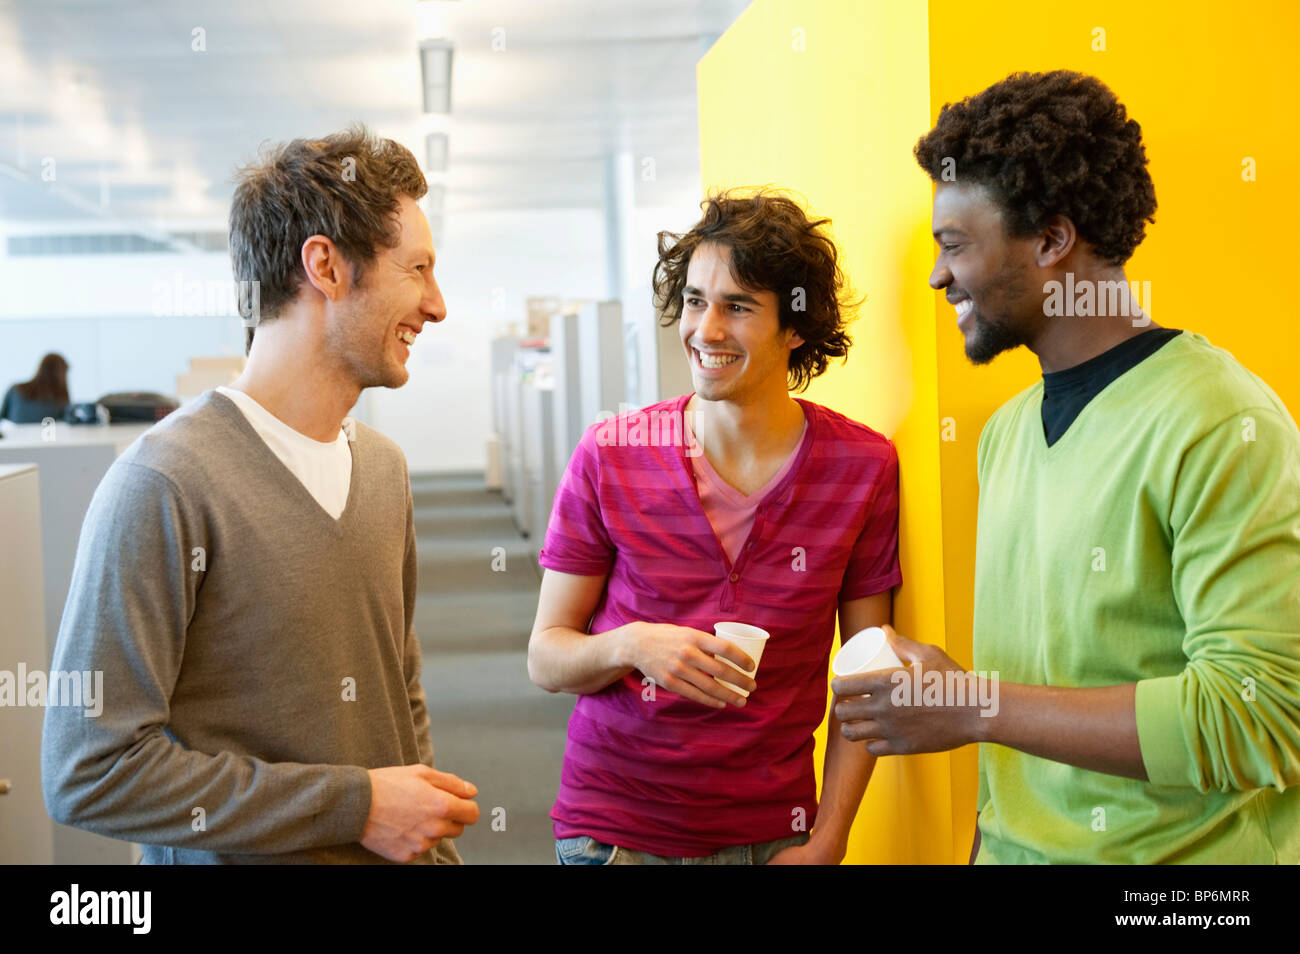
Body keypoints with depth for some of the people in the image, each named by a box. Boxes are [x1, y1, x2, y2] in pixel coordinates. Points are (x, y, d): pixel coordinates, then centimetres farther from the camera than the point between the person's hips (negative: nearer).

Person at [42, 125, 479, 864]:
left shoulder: (384, 468, 5)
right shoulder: (165, 485, -19)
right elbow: (90, 772, -20)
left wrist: (436, 845, 2)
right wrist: (353, 805, -18)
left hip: (389, 849, 6)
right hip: (235, 854, -6)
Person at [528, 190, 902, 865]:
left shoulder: (864, 467, -5)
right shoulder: (610, 457, -8)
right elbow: (546, 658, -4)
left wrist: (827, 841, -7)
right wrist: (630, 646, -24)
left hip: (770, 833, 1)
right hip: (613, 827, 0)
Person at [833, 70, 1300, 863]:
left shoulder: (1220, 427, -17)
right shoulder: (1006, 431, 7)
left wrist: (971, 708, -21)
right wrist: (985, 841, 4)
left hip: (1177, 853, -6)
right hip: (1013, 845, 6)